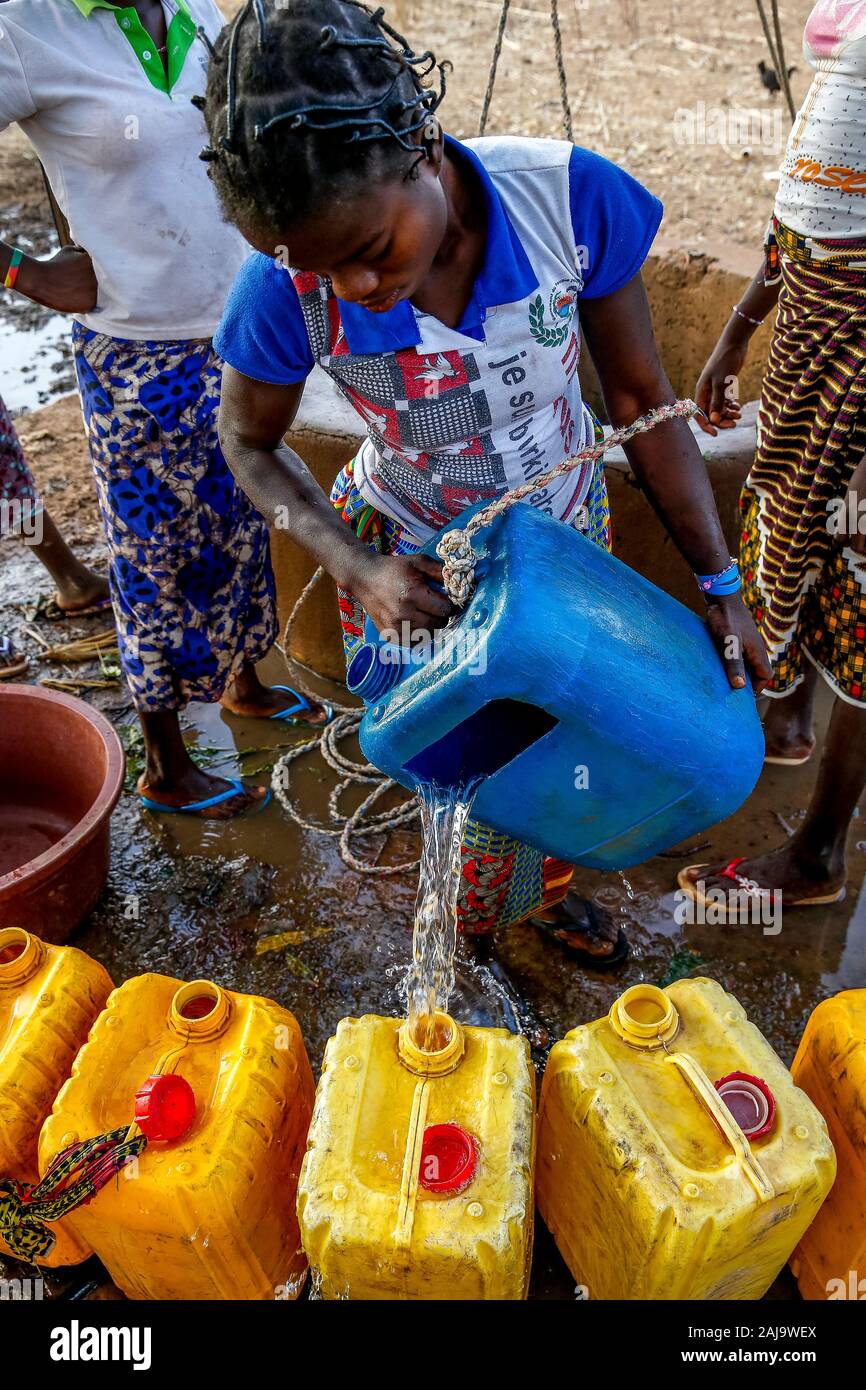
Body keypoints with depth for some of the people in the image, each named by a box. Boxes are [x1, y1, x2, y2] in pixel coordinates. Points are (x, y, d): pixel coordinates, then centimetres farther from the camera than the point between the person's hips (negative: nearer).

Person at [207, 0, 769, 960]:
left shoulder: (571, 199, -27)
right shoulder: (287, 288, -27)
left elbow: (641, 401, -15)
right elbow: (250, 444, -8)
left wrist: (721, 589, -13)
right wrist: (355, 566, -24)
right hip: (412, 566, -2)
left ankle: (546, 890, 57)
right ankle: (475, 920, 51)